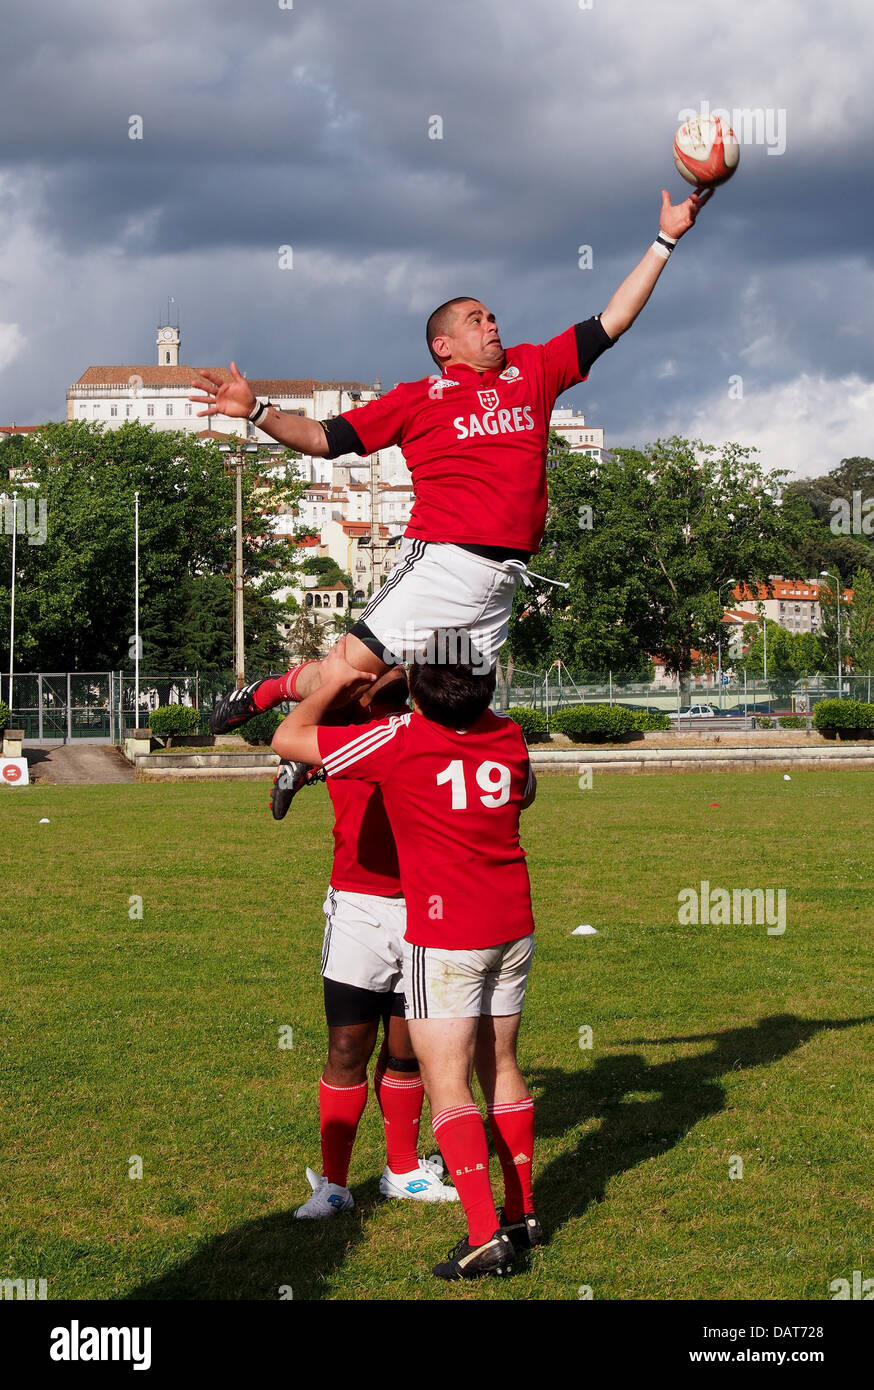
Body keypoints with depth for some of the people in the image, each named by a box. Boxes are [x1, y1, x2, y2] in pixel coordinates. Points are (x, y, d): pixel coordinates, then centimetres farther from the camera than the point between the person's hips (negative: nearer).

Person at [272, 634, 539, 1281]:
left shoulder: (402, 740, -16)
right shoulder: (508, 736, 1)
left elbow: (289, 738, -8)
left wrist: (331, 683, 6)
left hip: (445, 939, -6)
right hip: (513, 929, 6)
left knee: (448, 1087, -4)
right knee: (501, 1069, 17)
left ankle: (485, 1236, -12)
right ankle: (521, 1213, 25)